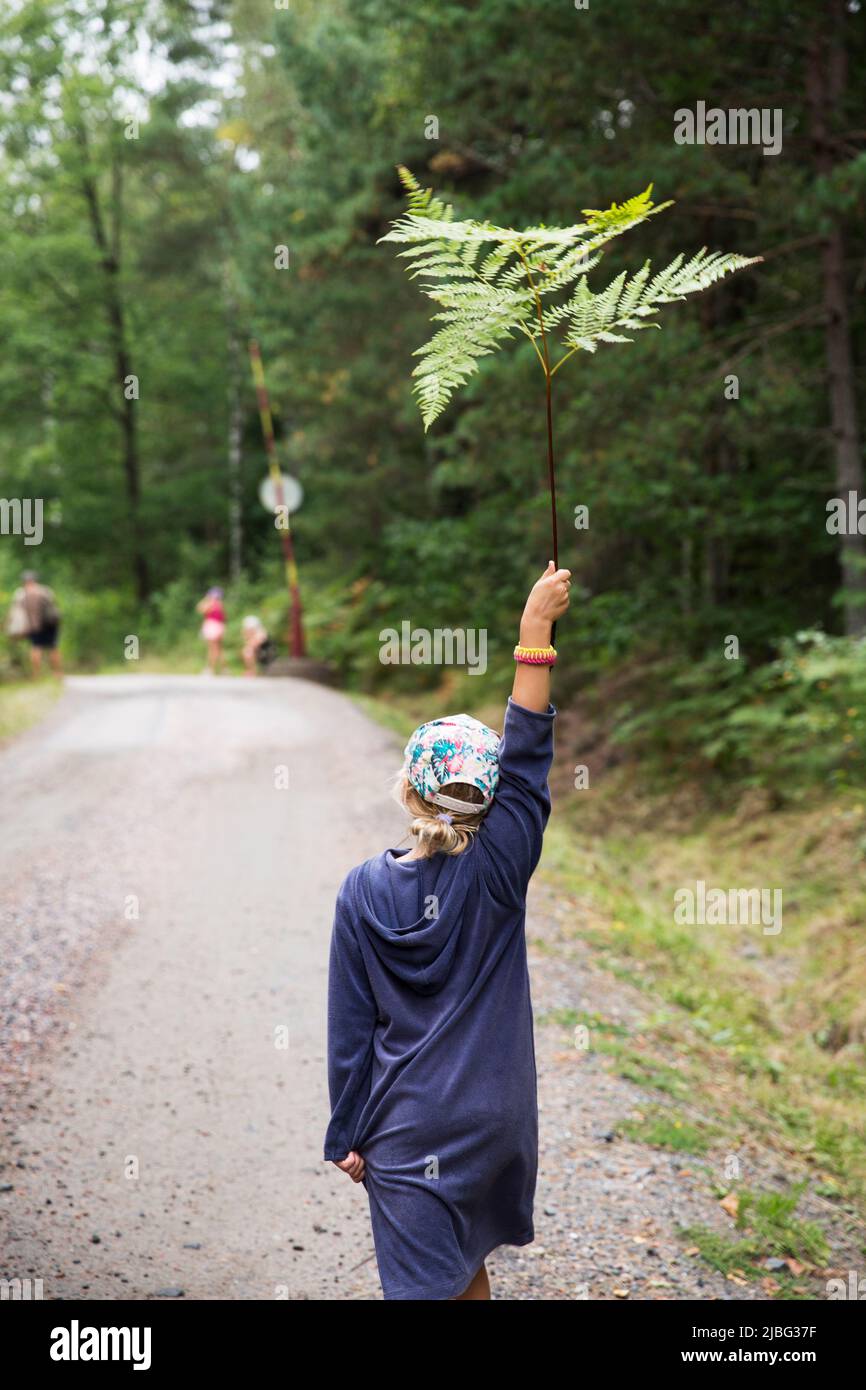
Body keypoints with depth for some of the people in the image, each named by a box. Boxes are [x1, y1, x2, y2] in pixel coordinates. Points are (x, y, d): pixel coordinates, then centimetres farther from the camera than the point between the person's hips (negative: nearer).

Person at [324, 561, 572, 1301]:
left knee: (426, 1285, 3)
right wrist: (536, 626, -4)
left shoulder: (363, 892, -10)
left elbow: (351, 1030, -5)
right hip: (493, 1120, 1)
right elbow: (529, 754, -6)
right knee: (466, 1268, 22)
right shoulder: (497, 873, -12)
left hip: (403, 1131, -1)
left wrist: (346, 1134, 4)